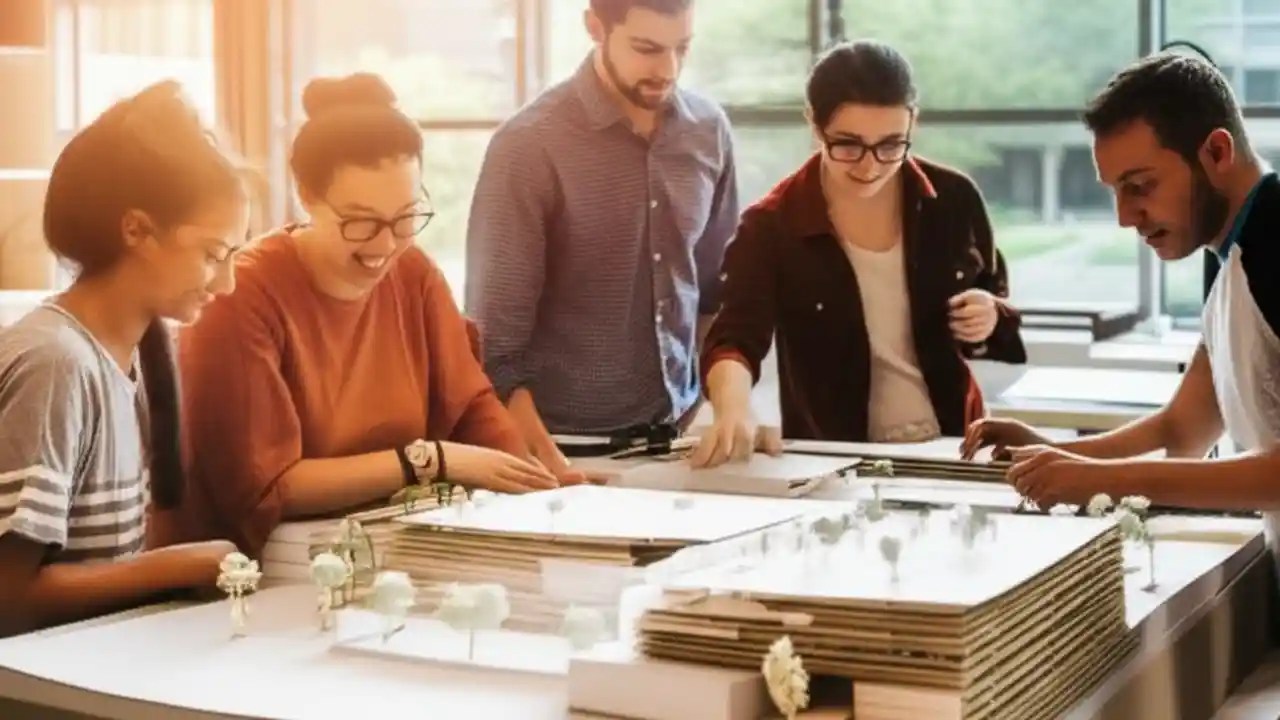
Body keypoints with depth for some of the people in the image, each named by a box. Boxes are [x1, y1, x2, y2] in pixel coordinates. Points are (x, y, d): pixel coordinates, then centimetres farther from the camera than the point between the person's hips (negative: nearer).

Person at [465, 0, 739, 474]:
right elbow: (495, 343, -15)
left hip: (676, 435, 4)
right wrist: (552, 466, -21)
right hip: (567, 443, -4)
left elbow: (718, 292, 9)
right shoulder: (528, 146, -15)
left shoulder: (708, 130, -2)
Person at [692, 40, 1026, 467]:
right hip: (833, 464, -3)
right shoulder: (772, 226, -9)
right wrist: (734, 410, -40)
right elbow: (735, 337, -20)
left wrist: (991, 319, -10)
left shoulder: (954, 200, -1)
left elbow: (996, 302, 13)